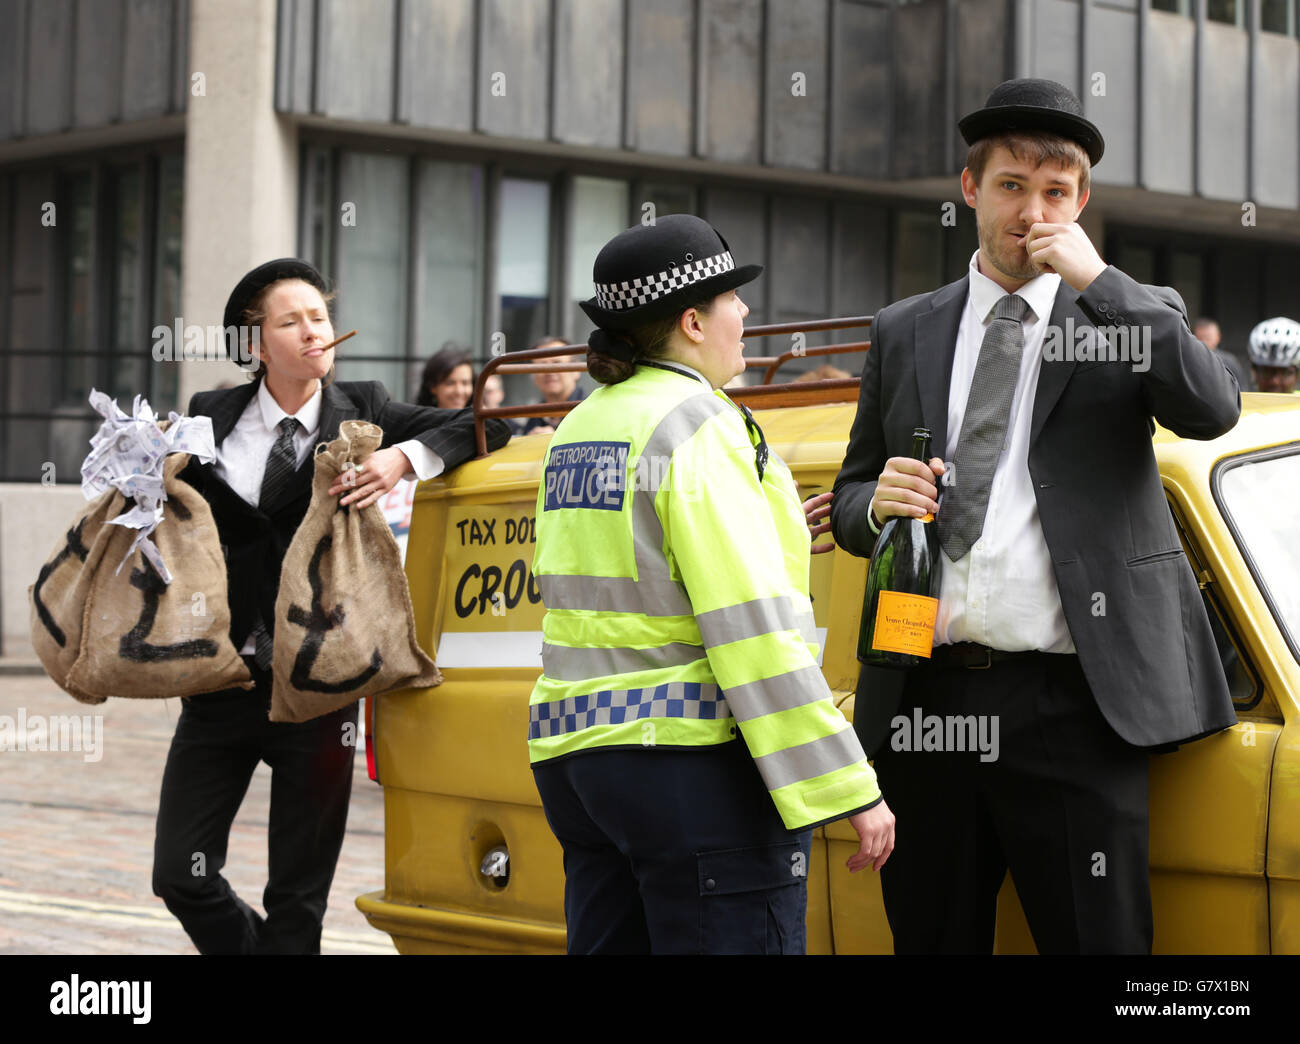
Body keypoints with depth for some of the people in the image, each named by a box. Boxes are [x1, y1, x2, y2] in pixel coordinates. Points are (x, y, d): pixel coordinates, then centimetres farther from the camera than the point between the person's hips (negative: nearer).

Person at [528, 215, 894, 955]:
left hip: (574, 754, 9)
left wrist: (774, 533, 24)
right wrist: (848, 789, -18)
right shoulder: (697, 426, -11)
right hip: (692, 763, -9)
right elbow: (753, 629, -18)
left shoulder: (580, 427, 14)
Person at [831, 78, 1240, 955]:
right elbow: (848, 504, 19)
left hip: (1070, 709, -3)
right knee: (929, 940, 10)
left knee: (1100, 940, -4)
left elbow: (1213, 410, -13)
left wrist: (1098, 278, -12)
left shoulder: (1128, 317, 7)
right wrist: (876, 502, -5)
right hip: (923, 702, 3)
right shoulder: (903, 334, 15)